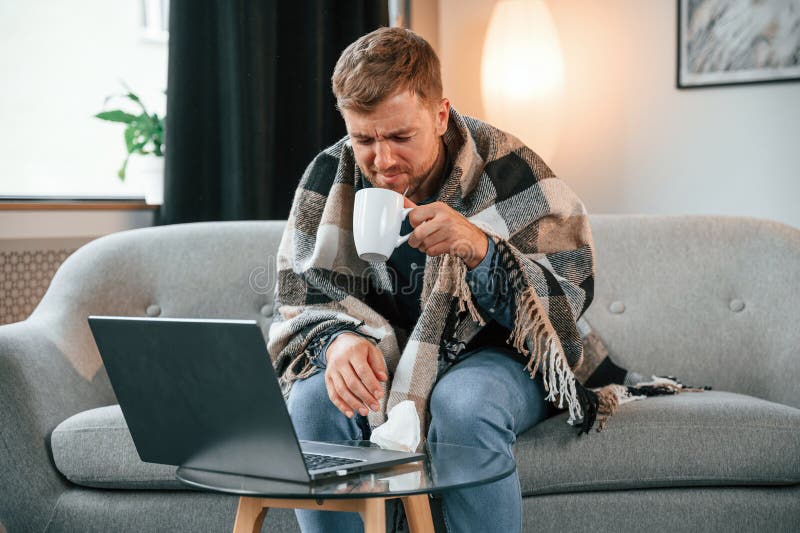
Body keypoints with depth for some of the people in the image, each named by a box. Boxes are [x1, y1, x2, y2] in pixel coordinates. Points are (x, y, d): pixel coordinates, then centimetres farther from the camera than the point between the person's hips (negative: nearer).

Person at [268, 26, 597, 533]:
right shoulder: (330, 176, -6)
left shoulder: (504, 167, -15)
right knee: (313, 400, -27)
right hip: (380, 362, 3)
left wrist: (480, 249, -37)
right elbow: (301, 304, -4)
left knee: (464, 403, -36)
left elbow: (568, 298, -18)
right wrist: (339, 340, -29)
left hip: (490, 356, -2)